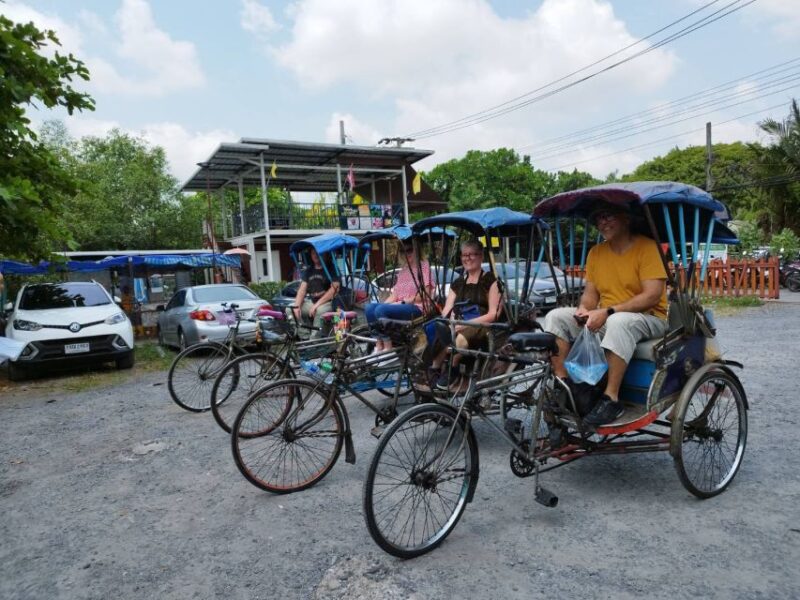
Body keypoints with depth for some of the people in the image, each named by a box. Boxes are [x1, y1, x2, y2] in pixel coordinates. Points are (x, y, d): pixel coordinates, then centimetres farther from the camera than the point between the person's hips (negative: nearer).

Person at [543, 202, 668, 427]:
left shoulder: (647, 247, -9)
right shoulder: (596, 252, 10)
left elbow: (652, 296, -20)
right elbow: (590, 293, 10)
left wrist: (608, 312, -26)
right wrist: (584, 309, -14)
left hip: (648, 319, -6)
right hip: (604, 320, 6)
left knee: (619, 321, -40)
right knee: (556, 317, -12)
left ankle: (611, 399, -33)